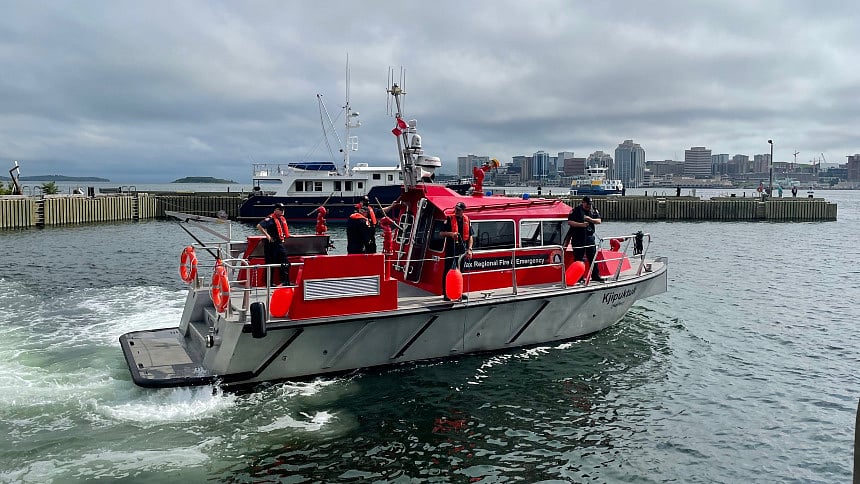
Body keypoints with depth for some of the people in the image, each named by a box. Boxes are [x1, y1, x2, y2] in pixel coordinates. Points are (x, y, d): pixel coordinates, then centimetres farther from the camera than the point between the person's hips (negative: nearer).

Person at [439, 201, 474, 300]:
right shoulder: (449, 219, -2)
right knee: (448, 270, -3)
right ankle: (445, 293, 0)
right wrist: (450, 233, -21)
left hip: (462, 249, 4)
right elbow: (441, 233, -2)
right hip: (451, 248, -4)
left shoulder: (467, 220, 8)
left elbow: (470, 236, 11)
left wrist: (469, 249, 1)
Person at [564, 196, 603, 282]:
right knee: (578, 258, -1)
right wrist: (581, 224, -19)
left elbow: (599, 221, 3)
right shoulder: (576, 210, -4)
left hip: (590, 237, 5)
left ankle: (595, 275, 16)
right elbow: (569, 222, -11)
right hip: (578, 238, -5)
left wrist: (590, 219, -14)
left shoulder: (593, 211, 11)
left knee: (593, 257, 9)